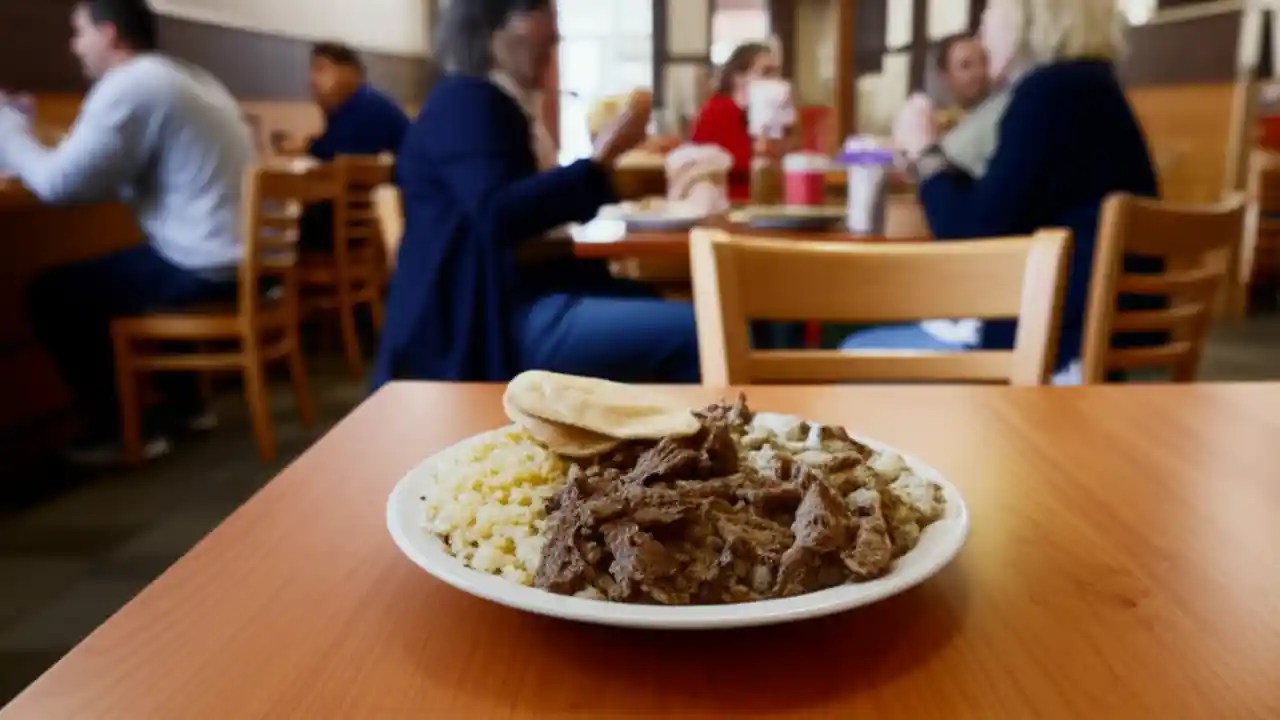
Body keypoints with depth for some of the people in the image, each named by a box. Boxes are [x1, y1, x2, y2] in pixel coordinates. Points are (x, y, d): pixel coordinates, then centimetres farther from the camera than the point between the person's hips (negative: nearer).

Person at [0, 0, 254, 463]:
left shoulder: (128, 84, -12)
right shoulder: (191, 78, 16)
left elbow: (59, 183, -13)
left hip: (207, 268, -9)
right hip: (246, 258, 9)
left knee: (49, 295, 7)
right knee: (104, 275, 34)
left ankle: (117, 433, 13)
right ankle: (184, 403, 35)